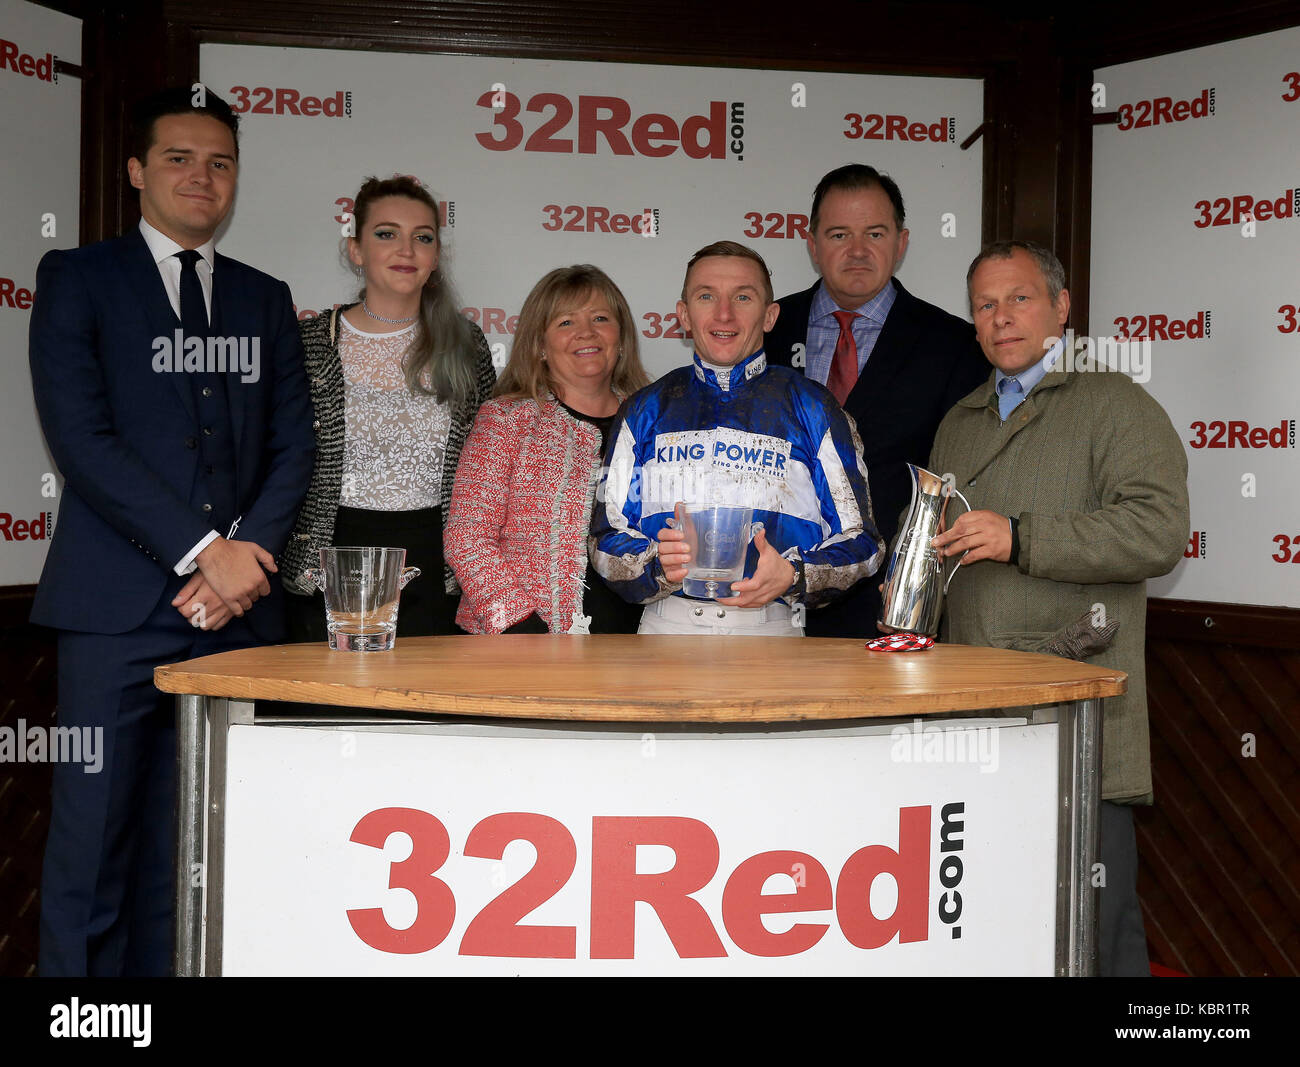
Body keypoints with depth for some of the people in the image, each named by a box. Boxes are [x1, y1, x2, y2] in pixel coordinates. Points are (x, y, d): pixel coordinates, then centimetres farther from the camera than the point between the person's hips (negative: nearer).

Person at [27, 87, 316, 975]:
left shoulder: (266, 300, 18)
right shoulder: (77, 279, 6)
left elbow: (292, 446, 11)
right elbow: (81, 438, -6)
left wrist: (250, 553, -6)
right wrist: (204, 552, -12)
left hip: (236, 605, 3)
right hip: (119, 608, -3)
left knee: (186, 850, 6)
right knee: (93, 842, -3)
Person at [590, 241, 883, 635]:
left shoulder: (812, 408, 11)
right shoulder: (646, 411, 16)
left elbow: (860, 542, 10)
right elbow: (606, 538, 13)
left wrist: (792, 576, -9)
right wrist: (656, 563, -9)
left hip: (773, 627, -2)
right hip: (666, 627, 2)